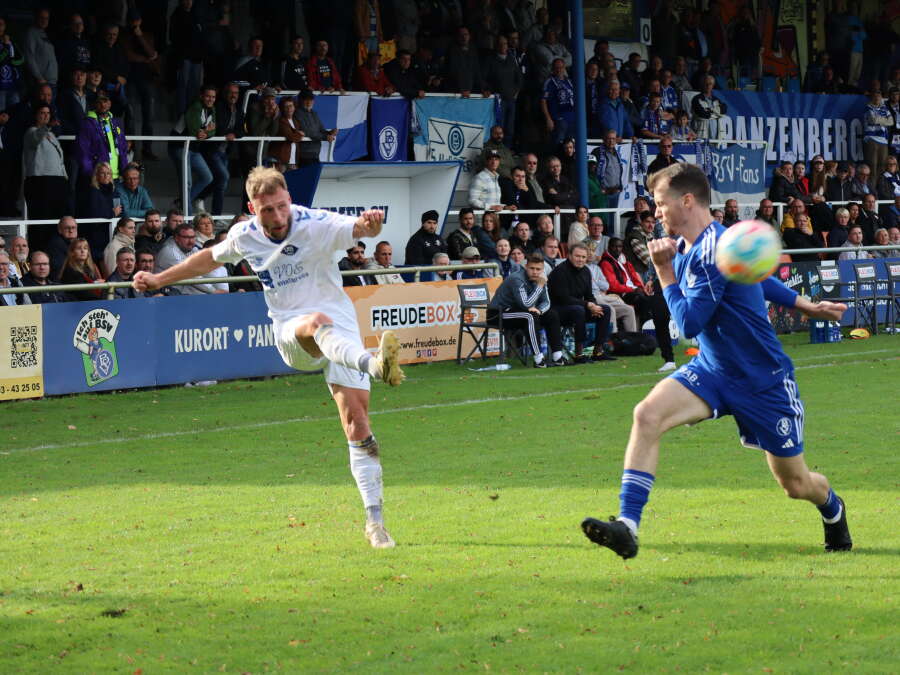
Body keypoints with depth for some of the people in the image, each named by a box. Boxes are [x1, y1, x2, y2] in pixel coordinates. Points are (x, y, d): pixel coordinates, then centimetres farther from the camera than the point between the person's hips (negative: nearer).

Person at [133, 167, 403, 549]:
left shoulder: (316, 225, -9)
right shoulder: (244, 237, 2)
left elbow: (358, 229, -25)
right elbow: (210, 259, 23)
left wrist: (369, 225, -50)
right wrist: (158, 279, 29)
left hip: (340, 327, -1)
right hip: (290, 333, 1)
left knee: (357, 422, -11)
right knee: (319, 323, -38)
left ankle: (374, 520, -5)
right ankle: (374, 365, -71)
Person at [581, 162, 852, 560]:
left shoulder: (712, 251, -25)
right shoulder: (685, 247, 3)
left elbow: (689, 324, -24)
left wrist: (664, 272, -15)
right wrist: (803, 304, 24)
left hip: (763, 383, -7)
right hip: (711, 371, 7)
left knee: (796, 485, 7)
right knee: (648, 414, -22)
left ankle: (832, 508, 45)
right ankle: (627, 527, -26)